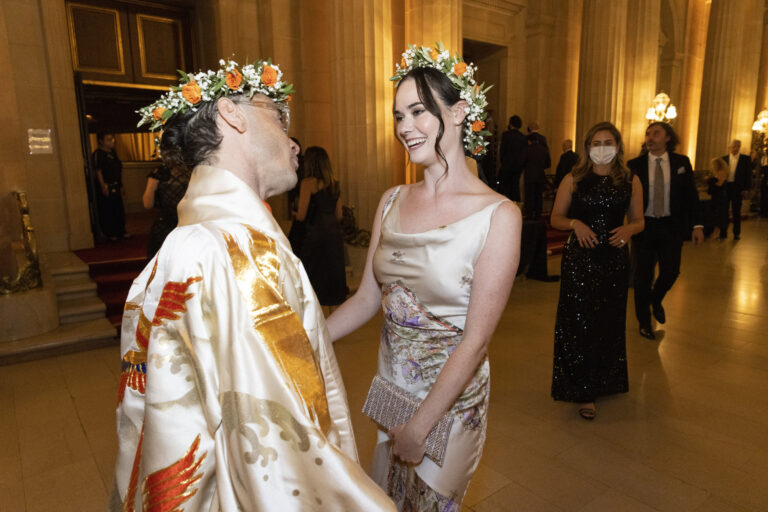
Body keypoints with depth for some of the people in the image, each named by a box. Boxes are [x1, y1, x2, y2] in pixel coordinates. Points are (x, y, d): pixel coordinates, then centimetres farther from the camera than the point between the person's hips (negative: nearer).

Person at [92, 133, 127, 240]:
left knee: (119, 210, 11)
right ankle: (109, 234, 6)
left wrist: (121, 186, 19)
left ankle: (120, 231, 20)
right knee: (107, 211, -1)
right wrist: (103, 187, -19)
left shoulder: (113, 152, 16)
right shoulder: (98, 153, -8)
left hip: (116, 187, 8)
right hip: (106, 187, -8)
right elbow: (98, 171, -14)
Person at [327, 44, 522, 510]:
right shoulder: (392, 202, -3)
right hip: (392, 382, 5)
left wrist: (420, 426, -16)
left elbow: (476, 338, -19)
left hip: (452, 397, -4)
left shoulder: (498, 215, -19)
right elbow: (367, 298, 1)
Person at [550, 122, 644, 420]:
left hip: (614, 260, 3)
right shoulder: (573, 180, 1)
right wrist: (575, 223, -17)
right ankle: (583, 392, 12)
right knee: (580, 323, -2)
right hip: (579, 260, -2)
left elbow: (638, 220, 11)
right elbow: (556, 218, 3)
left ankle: (606, 381, 34)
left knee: (610, 323, 12)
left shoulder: (631, 182, 6)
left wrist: (628, 230, -11)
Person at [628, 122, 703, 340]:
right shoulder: (634, 165, -2)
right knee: (643, 276, 6)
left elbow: (691, 195, 4)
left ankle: (656, 300, 38)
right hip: (644, 226, -1)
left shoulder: (682, 162, 3)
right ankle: (644, 322, 23)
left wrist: (697, 224, -3)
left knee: (670, 271, 3)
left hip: (671, 226, 1)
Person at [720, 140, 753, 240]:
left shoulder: (745, 159, 3)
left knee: (736, 211, 5)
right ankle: (723, 232, 15)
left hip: (737, 188, -1)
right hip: (725, 187, 1)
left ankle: (736, 233, 12)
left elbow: (749, 174, 2)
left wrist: (746, 188, -6)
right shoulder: (724, 159, 7)